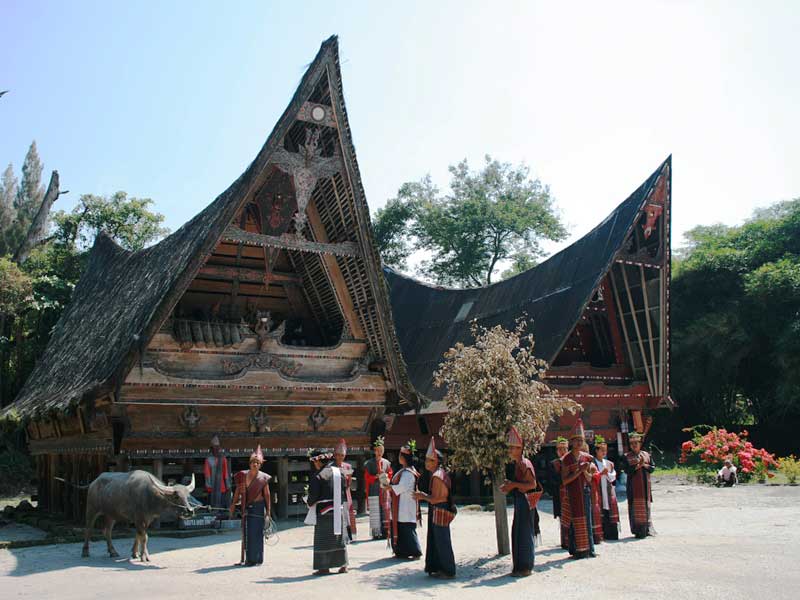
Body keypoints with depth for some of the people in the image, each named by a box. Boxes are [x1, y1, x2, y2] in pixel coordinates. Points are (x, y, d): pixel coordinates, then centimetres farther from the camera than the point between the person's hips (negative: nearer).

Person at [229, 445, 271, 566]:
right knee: (246, 533, 7)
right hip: (246, 507, 4)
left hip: (258, 507, -4)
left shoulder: (263, 477, -3)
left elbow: (267, 494, -1)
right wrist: (233, 505, 7)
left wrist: (268, 511, -3)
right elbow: (238, 491, 9)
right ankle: (247, 558, 16)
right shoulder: (243, 475, 5)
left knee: (255, 532, -4)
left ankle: (255, 559, 4)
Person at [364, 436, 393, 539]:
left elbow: (390, 475, 13)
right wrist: (377, 476, -14)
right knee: (375, 512, -5)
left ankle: (385, 531, 9)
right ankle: (376, 533, -3)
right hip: (374, 491, -3)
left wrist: (387, 480, -7)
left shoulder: (387, 463, 11)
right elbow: (367, 477, 0)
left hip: (384, 490, 3)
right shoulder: (369, 464, 2)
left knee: (385, 511, 3)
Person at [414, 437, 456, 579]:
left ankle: (448, 571, 5)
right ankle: (439, 568, 24)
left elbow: (435, 499, -22)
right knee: (437, 540, 16)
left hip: (440, 511, -10)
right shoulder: (441, 473, 12)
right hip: (438, 511, 10)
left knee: (442, 542, -2)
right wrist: (424, 495, 16)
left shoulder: (437, 476, -19)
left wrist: (422, 496, -7)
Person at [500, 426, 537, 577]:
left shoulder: (525, 464, -15)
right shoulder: (515, 464, 13)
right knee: (517, 533, 13)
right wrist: (508, 487, 5)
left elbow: (532, 484, -19)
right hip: (518, 502, 10)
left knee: (524, 534, -3)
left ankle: (525, 567, 4)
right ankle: (519, 566, 21)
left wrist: (514, 484, -20)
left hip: (525, 501, -10)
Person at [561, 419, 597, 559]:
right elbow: (565, 480, -11)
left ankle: (588, 548, 14)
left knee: (587, 520, 7)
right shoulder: (566, 459, -6)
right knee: (576, 521, -2)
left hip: (585, 492, 4)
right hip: (572, 493, -4)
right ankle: (577, 550, 4)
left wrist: (585, 471, -12)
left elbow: (590, 479, 9)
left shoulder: (586, 457, 7)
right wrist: (579, 471, -17)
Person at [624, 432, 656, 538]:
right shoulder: (627, 456, 1)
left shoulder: (647, 455, 10)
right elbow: (627, 470, -9)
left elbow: (653, 467, 8)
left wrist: (645, 465, -10)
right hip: (634, 486, -3)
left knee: (646, 506, 5)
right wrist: (638, 466, -18)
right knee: (635, 507, -4)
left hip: (645, 485, 3)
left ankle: (647, 529, 13)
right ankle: (637, 530, 0)